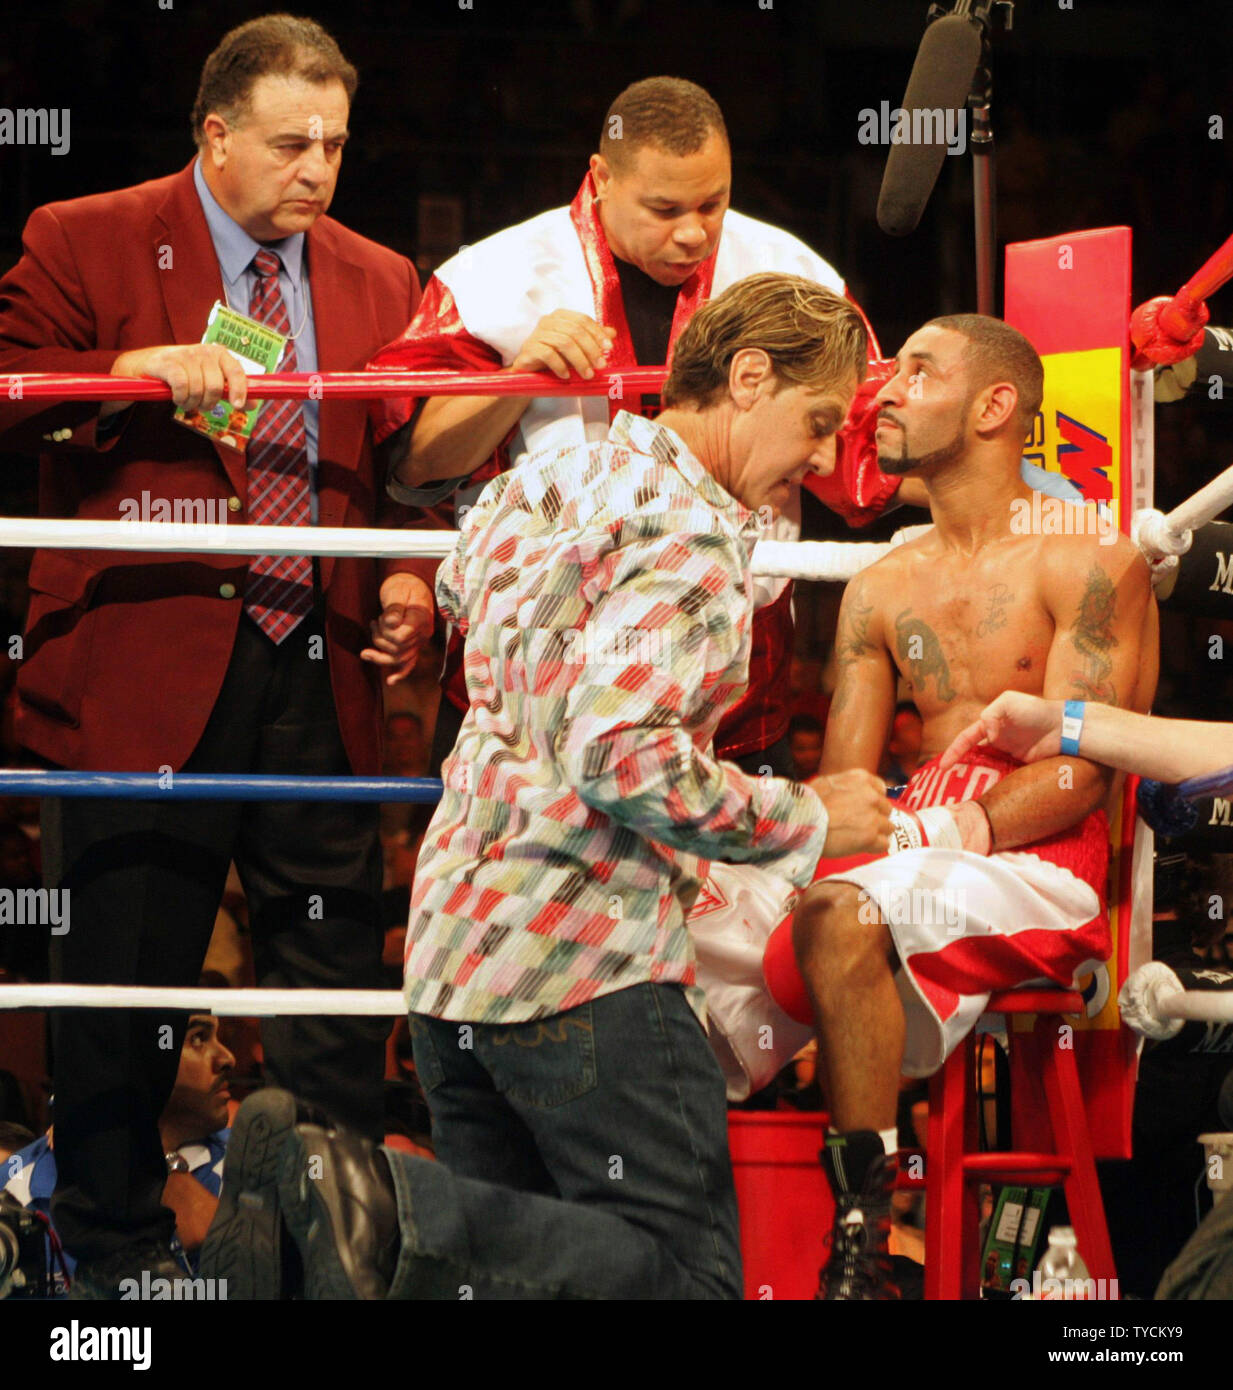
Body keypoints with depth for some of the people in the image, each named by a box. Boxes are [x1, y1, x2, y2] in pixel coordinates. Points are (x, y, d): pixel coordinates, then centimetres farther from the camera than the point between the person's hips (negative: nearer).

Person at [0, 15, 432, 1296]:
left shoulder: (378, 284, 15)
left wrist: (411, 576, 1)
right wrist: (135, 371, -20)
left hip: (319, 680, 4)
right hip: (142, 675, -3)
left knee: (333, 990, 4)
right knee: (122, 982, 4)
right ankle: (113, 1251, 17)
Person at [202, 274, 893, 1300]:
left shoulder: (538, 481, 14)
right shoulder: (688, 533, -13)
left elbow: (457, 591, 36)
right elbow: (624, 754, -23)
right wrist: (808, 822, -11)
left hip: (452, 938, 9)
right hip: (585, 954, -9)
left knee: (513, 1253, 15)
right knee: (686, 1270, -7)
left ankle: (309, 1187, -10)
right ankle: (393, 1214, -24)